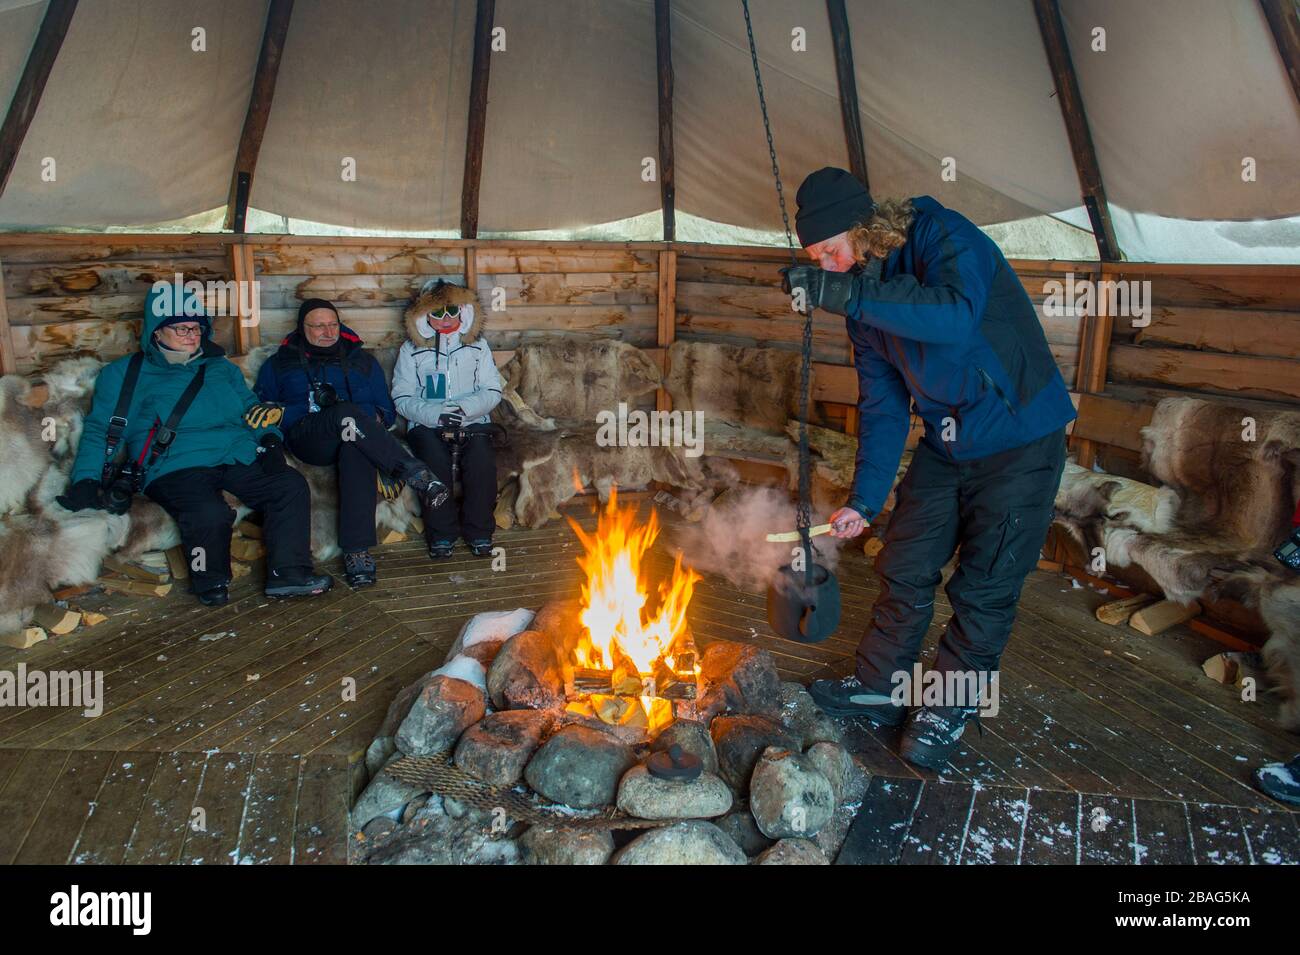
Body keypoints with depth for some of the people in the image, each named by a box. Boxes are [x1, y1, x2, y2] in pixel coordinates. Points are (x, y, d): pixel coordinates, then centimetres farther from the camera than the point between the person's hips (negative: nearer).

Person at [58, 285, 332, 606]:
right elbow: (100, 431, 9)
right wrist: (85, 480, -4)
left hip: (239, 458, 4)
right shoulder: (125, 374, 14)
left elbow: (251, 408, 26)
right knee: (209, 513, -35)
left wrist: (269, 440, 4)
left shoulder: (221, 368, 25)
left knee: (291, 485, -21)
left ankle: (289, 573, -17)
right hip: (175, 468, -4)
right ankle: (210, 582, -8)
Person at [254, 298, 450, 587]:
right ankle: (413, 472, -37)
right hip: (306, 440, -1)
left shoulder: (362, 360, 25)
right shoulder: (280, 363, 22)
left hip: (352, 438, 1)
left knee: (357, 450, -39)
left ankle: (357, 550, -45)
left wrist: (371, 419, -5)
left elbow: (387, 411, 22)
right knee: (347, 414, -36)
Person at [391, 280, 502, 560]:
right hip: (427, 425, -1)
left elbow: (493, 391, 5)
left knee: (482, 459, -30)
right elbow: (403, 398, 0)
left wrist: (464, 408, -15)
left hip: (473, 422, 1)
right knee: (435, 460, -32)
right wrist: (436, 414, -18)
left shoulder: (477, 346, 13)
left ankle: (479, 531, -14)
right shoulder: (411, 350, 8)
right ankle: (441, 534, -17)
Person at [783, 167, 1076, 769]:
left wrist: (848, 294, -46)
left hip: (1019, 441, -6)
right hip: (946, 444, 7)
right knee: (904, 568, 10)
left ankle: (950, 710, 18)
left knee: (983, 587, 0)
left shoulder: (943, 239, -20)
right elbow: (882, 404, 2)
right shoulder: (866, 299, 0)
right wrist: (865, 498, -4)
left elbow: (957, 319, -42)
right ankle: (878, 688, 26)